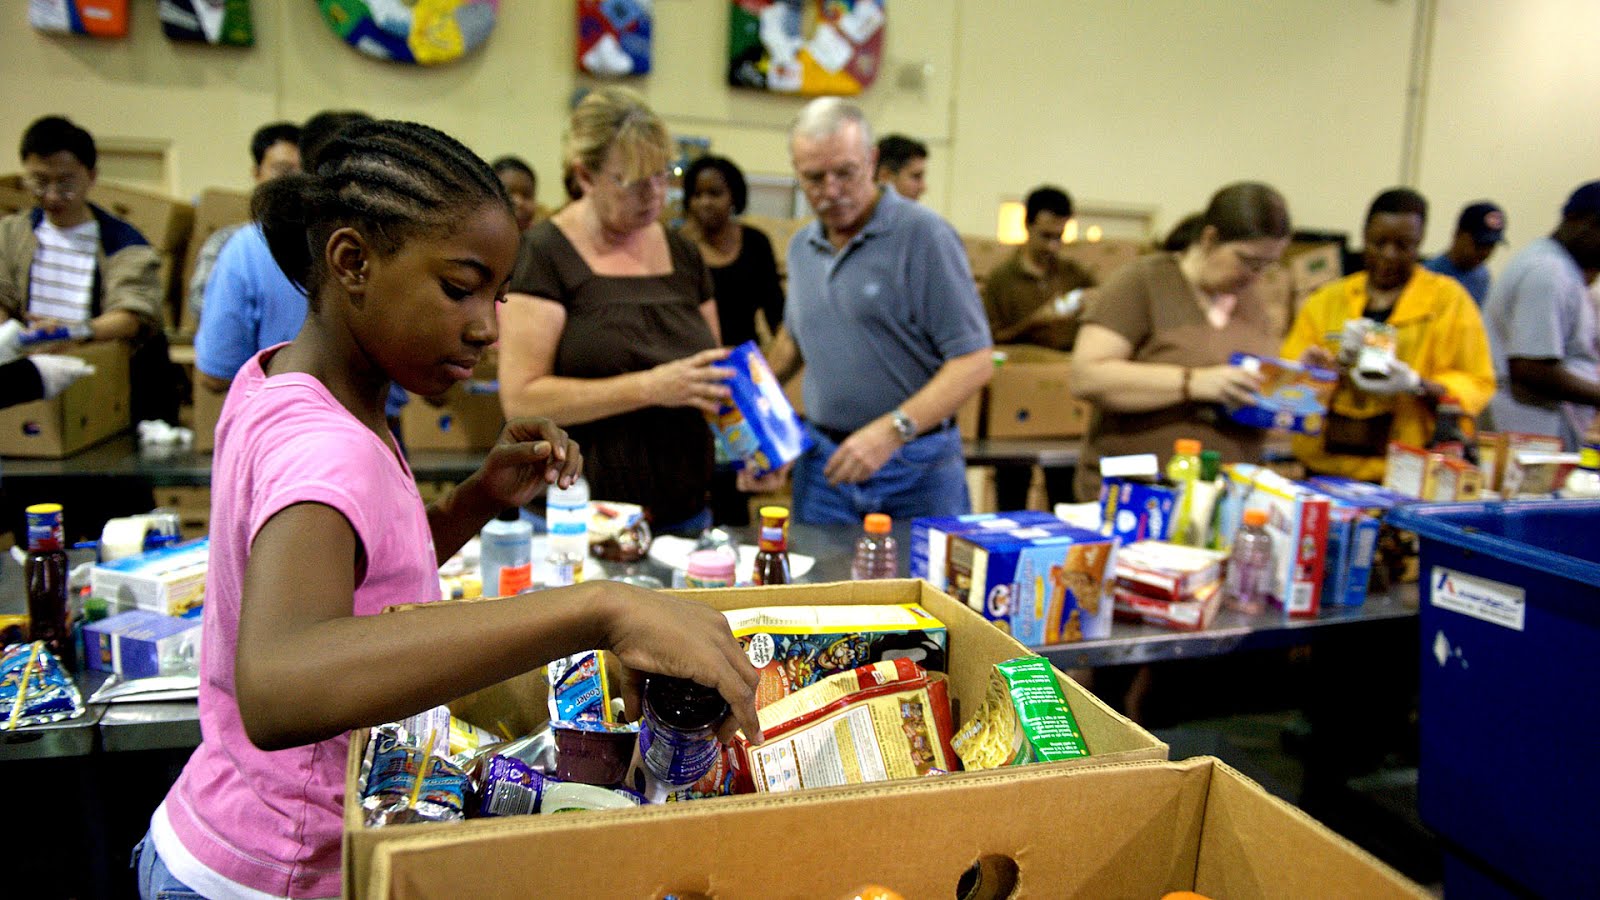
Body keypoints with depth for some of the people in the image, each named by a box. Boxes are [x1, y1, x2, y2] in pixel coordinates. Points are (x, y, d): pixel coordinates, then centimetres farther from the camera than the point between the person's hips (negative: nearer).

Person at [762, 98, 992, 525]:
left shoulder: (923, 234, -11)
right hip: (823, 460, 5)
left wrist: (891, 430, -25)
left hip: (915, 468, -4)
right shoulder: (801, 246, 8)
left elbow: (975, 361, -16)